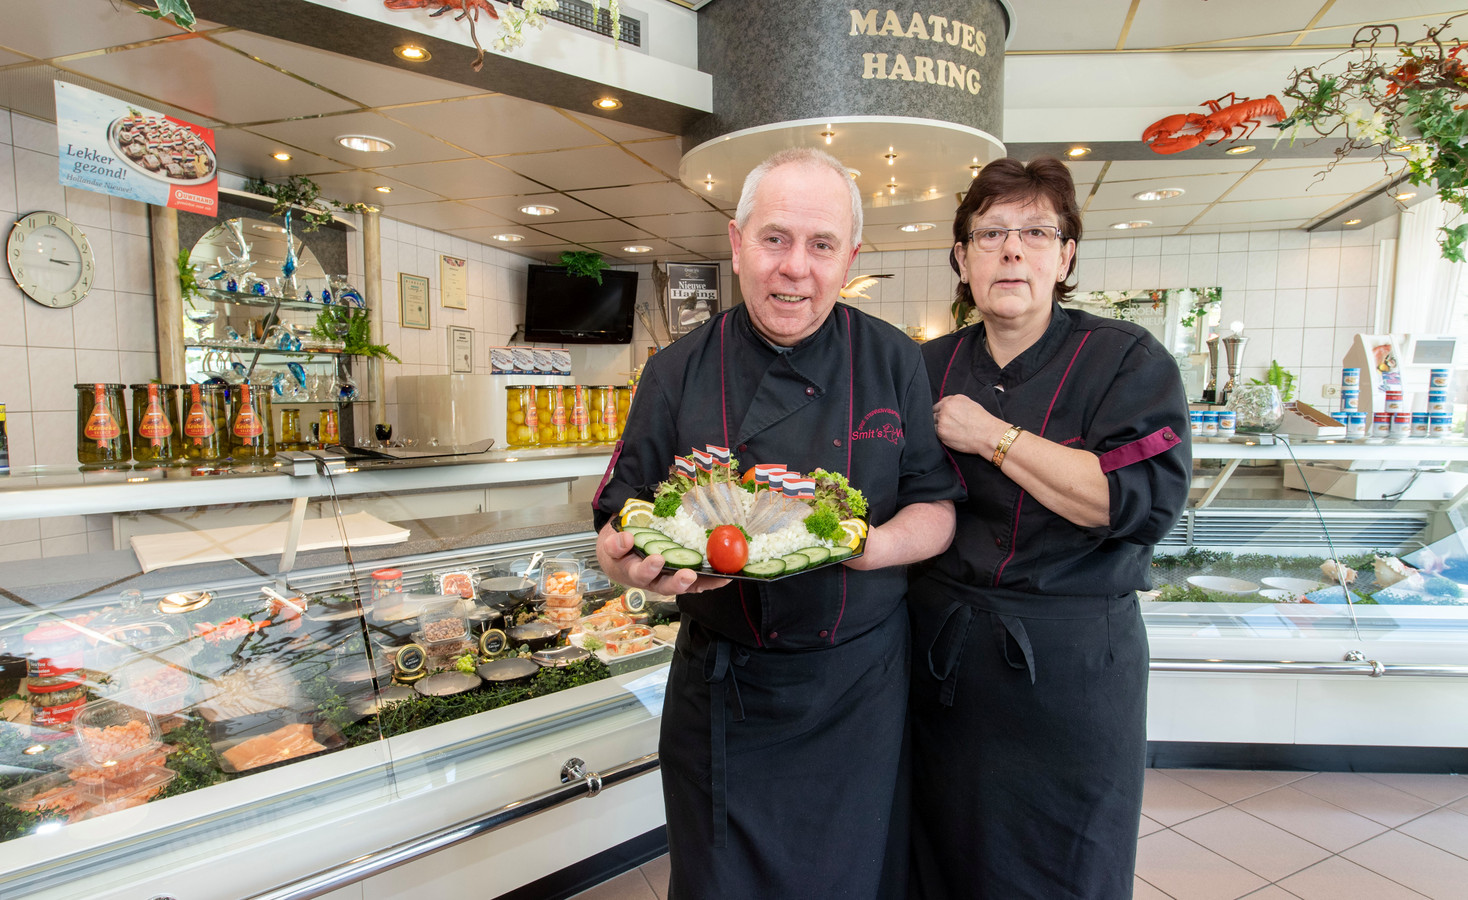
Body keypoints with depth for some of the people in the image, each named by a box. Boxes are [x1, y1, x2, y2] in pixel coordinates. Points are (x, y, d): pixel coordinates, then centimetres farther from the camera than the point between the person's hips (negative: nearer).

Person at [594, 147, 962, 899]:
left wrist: (874, 544, -21)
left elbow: (937, 507, 0)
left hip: (860, 687, 1)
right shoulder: (678, 372, -4)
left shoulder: (894, 362, -3)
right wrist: (635, 560, -24)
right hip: (720, 690, 0)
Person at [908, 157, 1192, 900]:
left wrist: (991, 435, -19)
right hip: (940, 658, 4)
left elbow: (1146, 501, -23)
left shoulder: (1127, 360, -8)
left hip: (1069, 668, -3)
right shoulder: (930, 366, 4)